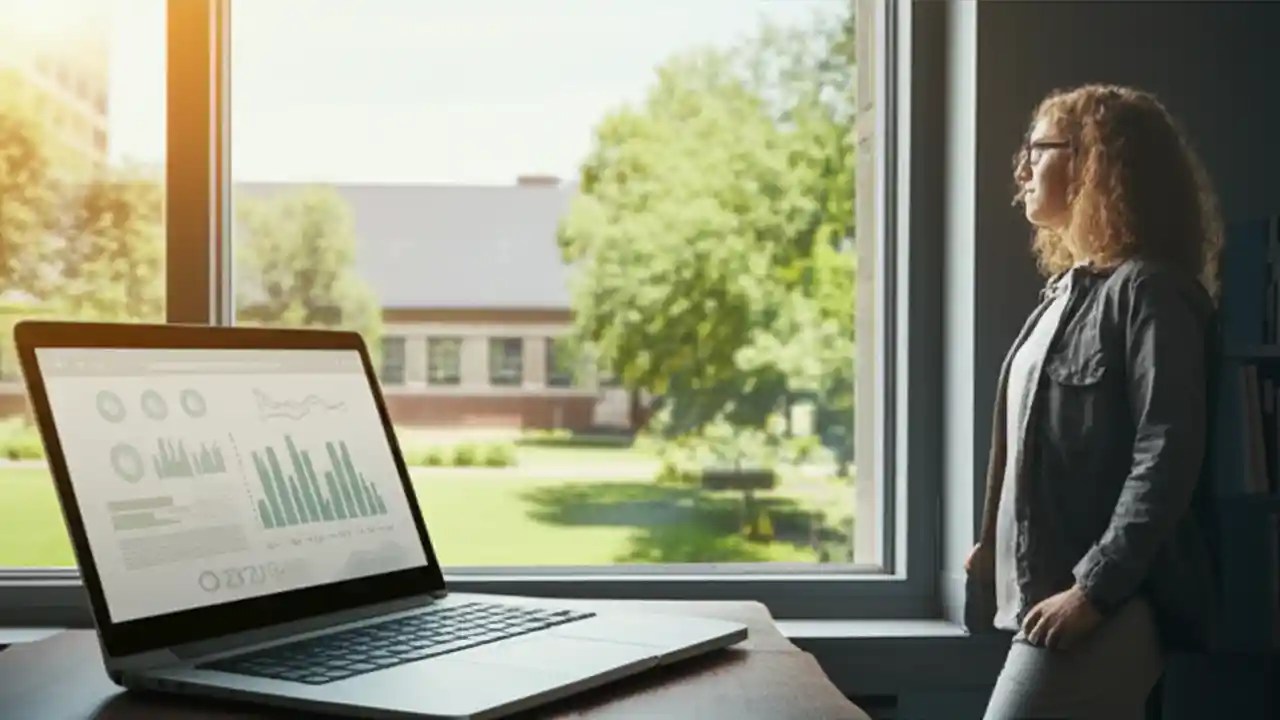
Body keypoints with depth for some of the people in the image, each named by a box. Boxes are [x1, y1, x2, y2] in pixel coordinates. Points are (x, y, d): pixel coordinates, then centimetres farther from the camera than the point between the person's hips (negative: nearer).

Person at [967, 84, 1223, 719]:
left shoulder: (1149, 289, -10)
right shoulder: (1069, 289, 17)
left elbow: (1167, 457, -18)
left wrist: (1094, 588, -21)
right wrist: (998, 546, 16)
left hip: (1108, 607, -8)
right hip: (1051, 592, 8)